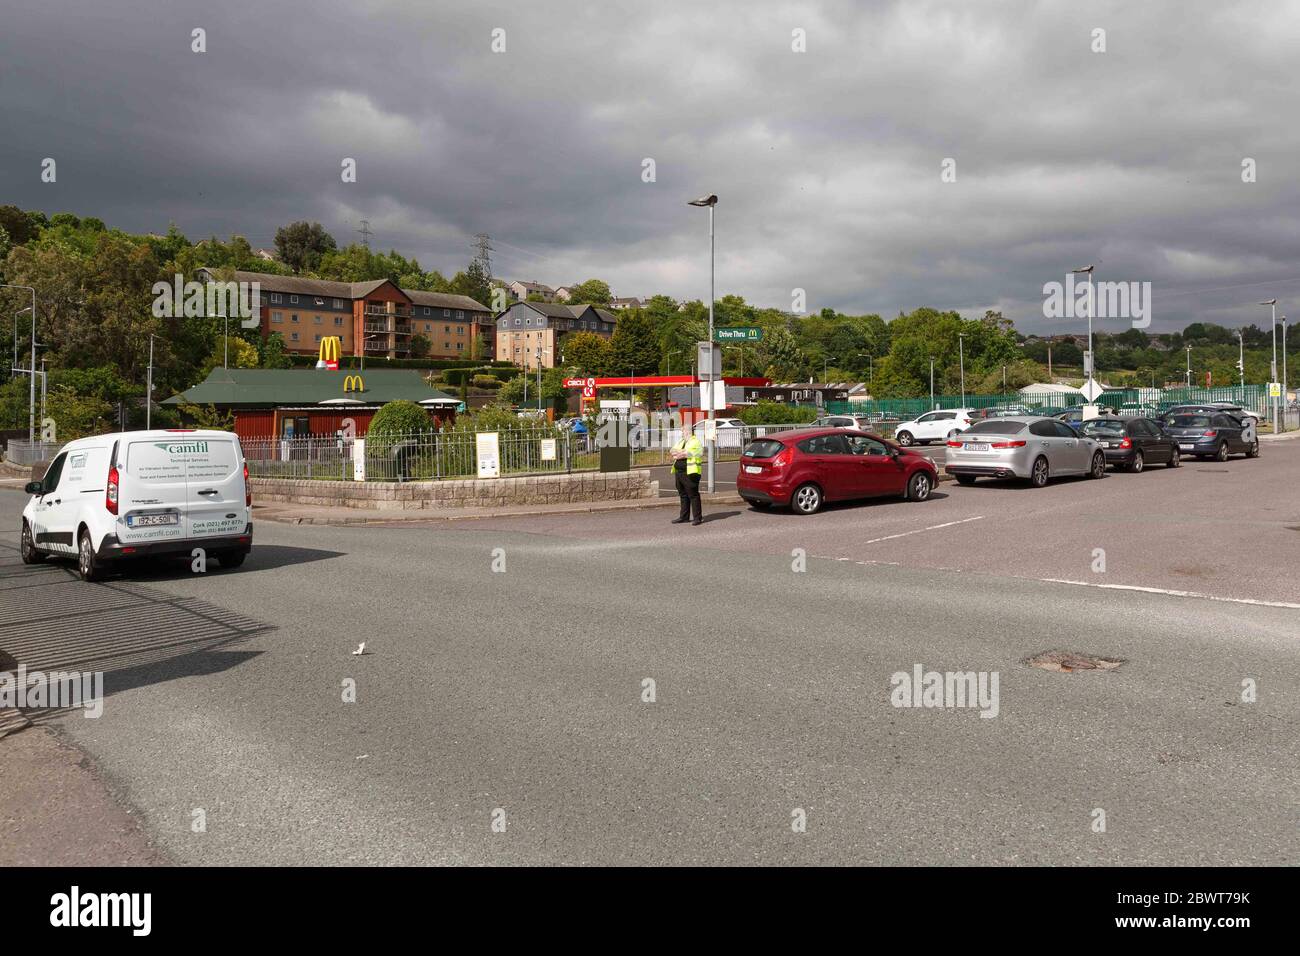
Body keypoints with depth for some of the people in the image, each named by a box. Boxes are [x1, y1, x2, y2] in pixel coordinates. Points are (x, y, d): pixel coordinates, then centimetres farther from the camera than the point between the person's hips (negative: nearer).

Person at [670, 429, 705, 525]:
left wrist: (683, 454, -12)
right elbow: (672, 451, 11)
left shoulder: (696, 442, -2)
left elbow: (698, 453, -17)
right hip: (678, 472, 8)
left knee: (693, 495, -7)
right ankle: (684, 517, 20)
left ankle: (698, 518, -4)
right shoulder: (680, 442, 21)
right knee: (683, 495, 13)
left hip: (690, 473, -8)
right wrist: (682, 452, -9)